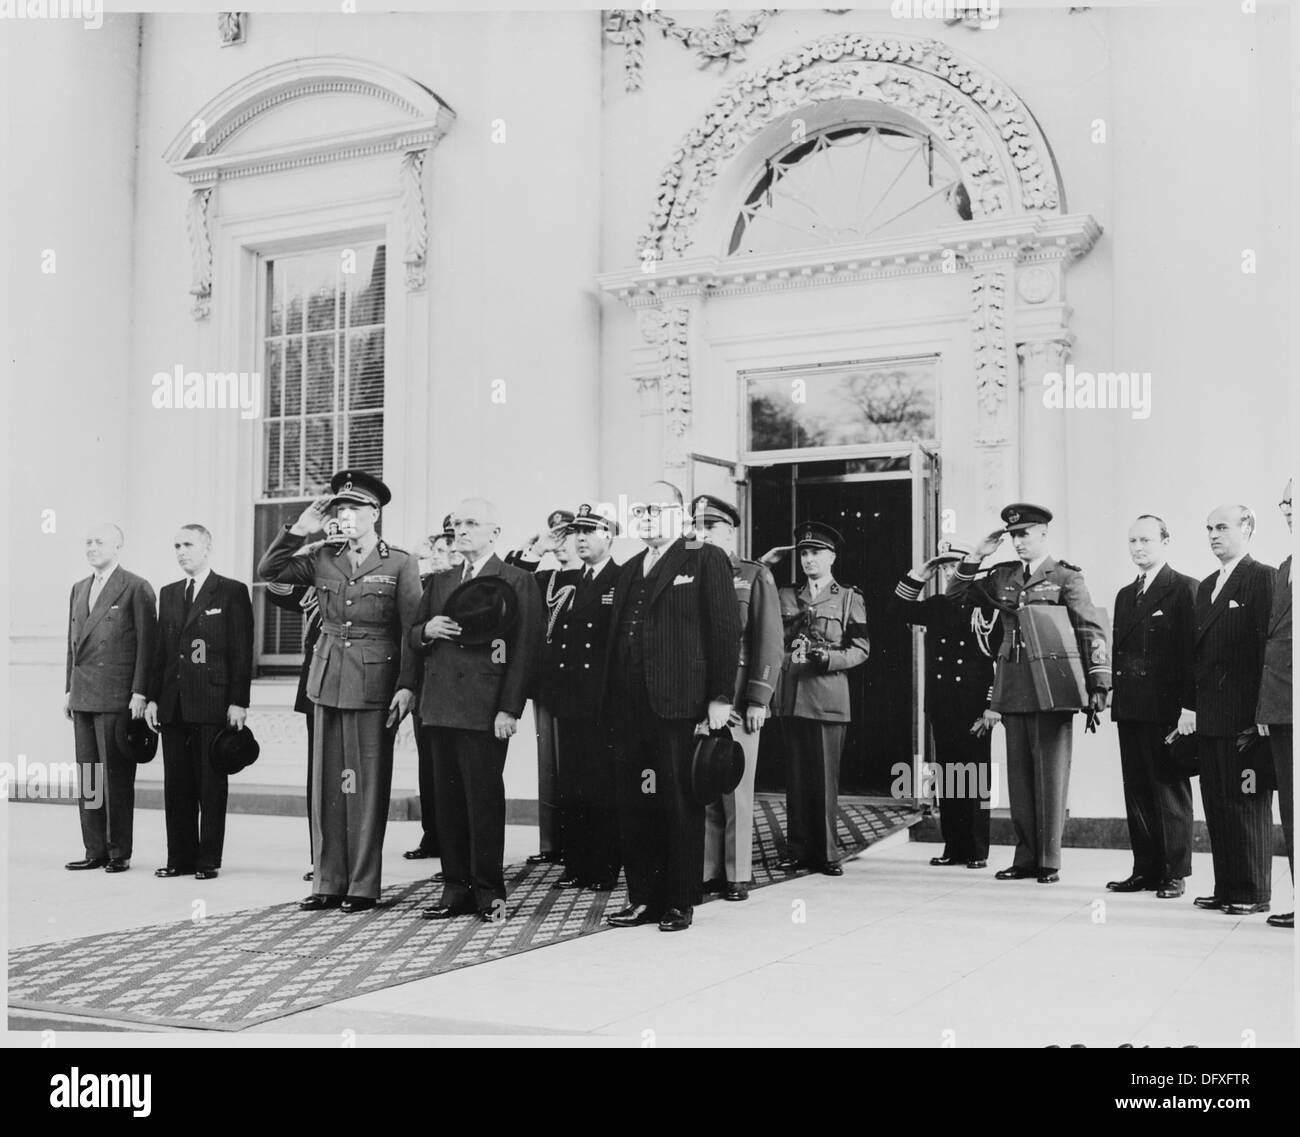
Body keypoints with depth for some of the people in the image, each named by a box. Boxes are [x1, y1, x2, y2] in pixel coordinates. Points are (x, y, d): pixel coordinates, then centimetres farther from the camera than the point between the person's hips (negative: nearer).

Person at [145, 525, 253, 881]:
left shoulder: (232, 592, -1)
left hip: (213, 704, -5)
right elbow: (160, 649, 16)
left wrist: (238, 702, -10)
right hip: (173, 705, 5)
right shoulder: (168, 594, 16)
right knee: (176, 785, 8)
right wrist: (152, 697, 8)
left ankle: (208, 860, 7)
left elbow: (242, 651, -5)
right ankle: (180, 857, 15)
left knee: (211, 786, 0)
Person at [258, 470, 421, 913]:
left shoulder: (399, 563, -2)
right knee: (327, 782, 6)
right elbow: (268, 571, 9)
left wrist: (407, 685, -12)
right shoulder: (323, 559, 10)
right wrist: (300, 529, 0)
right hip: (329, 680, 4)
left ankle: (363, 886, 7)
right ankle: (328, 882, 14)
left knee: (367, 783, -1)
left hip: (374, 682, -4)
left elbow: (412, 629, -5)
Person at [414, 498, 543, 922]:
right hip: (440, 708, 6)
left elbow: (525, 649, -7)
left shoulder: (518, 583, -1)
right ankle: (456, 889, 17)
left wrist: (509, 709, -14)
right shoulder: (440, 582, 18)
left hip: (485, 711, -6)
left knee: (484, 800, -3)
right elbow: (414, 637, 23)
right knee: (447, 801, 8)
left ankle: (489, 893, 6)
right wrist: (427, 629, -2)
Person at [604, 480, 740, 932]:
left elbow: (725, 630, -6)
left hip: (679, 707, -6)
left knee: (681, 806, 1)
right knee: (633, 806, 7)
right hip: (630, 709, 6)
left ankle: (680, 902, 10)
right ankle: (644, 898, 16)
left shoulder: (705, 560, 0)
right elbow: (616, 637, 18)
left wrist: (720, 696, -12)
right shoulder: (629, 570, 20)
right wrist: (611, 701, 11)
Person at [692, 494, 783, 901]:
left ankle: (738, 875, 7)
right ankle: (708, 871, 11)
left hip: (736, 700, -3)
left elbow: (769, 642, -2)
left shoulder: (755, 576, 3)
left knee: (735, 789, -1)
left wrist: (758, 700, -9)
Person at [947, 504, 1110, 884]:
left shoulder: (1066, 578, -2)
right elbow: (957, 594, 17)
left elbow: (1092, 632, -6)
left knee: (1050, 775, 0)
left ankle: (1049, 861, 7)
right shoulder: (1003, 575, 12)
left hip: (1051, 691, -5)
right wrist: (977, 555, 5)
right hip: (1012, 691, 5)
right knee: (1019, 776, 8)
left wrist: (1098, 687, -13)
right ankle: (1025, 857, 16)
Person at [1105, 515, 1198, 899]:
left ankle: (1174, 873, 5)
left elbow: (1191, 648, -9)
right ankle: (1145, 869, 14)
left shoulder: (1185, 589, -3)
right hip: (1129, 708, 7)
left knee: (1170, 790, -1)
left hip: (1166, 708, -7)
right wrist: (1113, 690, 9)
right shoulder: (1125, 595, 19)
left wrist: (1186, 705, -15)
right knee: (1137, 791, 8)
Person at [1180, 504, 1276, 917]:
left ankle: (1253, 893, 5)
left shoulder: (1262, 578, -5)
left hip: (1244, 714, -7)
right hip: (1209, 715, 8)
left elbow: (1269, 646, -12)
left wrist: (1258, 712, -16)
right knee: (1216, 805, 9)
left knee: (1248, 803, -2)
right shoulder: (1206, 586, 19)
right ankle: (1226, 888, 15)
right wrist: (1190, 706, 11)